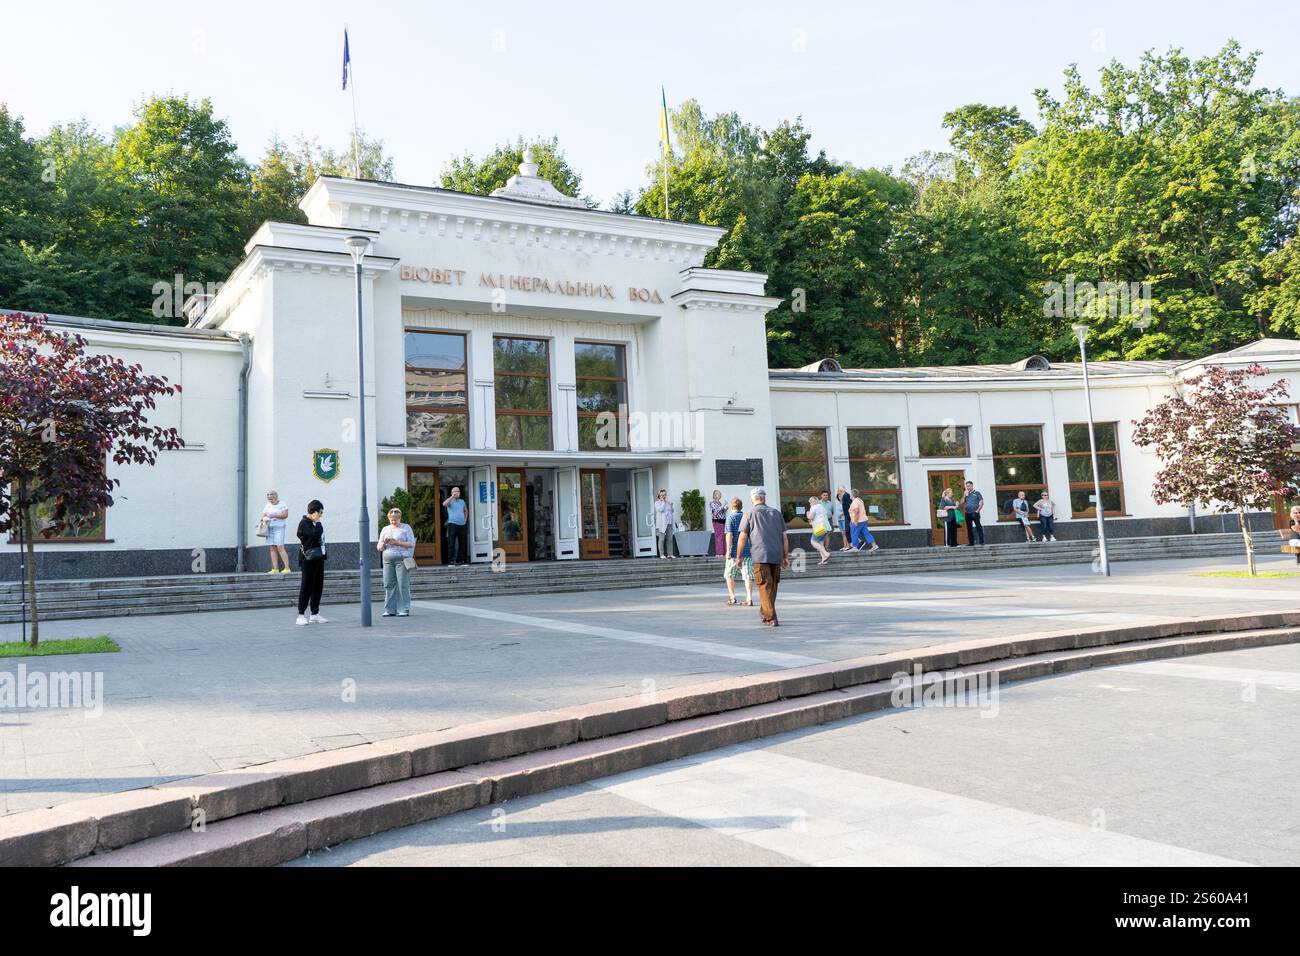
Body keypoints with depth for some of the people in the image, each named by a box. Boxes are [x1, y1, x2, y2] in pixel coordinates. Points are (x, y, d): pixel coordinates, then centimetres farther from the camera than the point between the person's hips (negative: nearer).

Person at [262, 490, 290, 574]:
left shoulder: (282, 504, 0)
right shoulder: (267, 506, 17)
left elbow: (285, 515, -10)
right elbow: (263, 516, 15)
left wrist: (274, 516, -14)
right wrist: (265, 519, -7)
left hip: (279, 527, -6)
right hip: (269, 528, 6)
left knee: (280, 547, -15)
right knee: (272, 548, 0)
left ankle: (287, 568, -14)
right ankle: (275, 569, 0)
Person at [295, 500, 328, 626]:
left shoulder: (316, 523, 18)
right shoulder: (304, 523, -9)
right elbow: (315, 534, -25)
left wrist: (323, 556, 17)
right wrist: (318, 523, -11)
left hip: (318, 558, 8)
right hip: (309, 559, -8)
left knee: (318, 586, 8)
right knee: (307, 586, -6)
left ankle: (315, 614, 14)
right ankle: (301, 615, 0)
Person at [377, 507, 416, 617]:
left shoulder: (406, 528, 8)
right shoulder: (385, 529, 18)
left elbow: (411, 544, -1)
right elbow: (379, 548, 17)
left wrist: (397, 543, -13)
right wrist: (384, 543, -6)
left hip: (402, 559, -4)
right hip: (388, 560, 4)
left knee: (403, 585, -8)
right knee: (388, 585, 0)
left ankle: (404, 610, -5)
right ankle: (390, 610, 5)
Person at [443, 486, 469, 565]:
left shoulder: (462, 501, 16)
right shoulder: (450, 501, 2)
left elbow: (466, 511, 30)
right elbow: (444, 504, -21)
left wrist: (465, 520, 18)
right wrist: (452, 497, -20)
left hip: (462, 525, 5)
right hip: (452, 524, -5)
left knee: (462, 543, 6)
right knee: (451, 543, -8)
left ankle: (460, 560, 13)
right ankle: (451, 560, -7)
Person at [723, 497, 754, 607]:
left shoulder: (730, 517, -5)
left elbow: (729, 535, -15)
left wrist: (728, 550, -16)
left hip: (734, 551, -3)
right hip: (747, 551, 3)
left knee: (730, 575, 11)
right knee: (748, 575, 1)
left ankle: (732, 597, 6)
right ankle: (749, 599, -5)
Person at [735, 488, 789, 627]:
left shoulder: (750, 514, 1)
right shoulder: (776, 512, 12)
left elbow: (742, 537, -4)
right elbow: (784, 537, 10)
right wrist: (786, 557, 15)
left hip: (759, 556, -4)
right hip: (776, 555, 4)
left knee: (765, 587, -2)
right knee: (772, 586, 16)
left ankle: (771, 618, -8)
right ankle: (764, 613, 30)